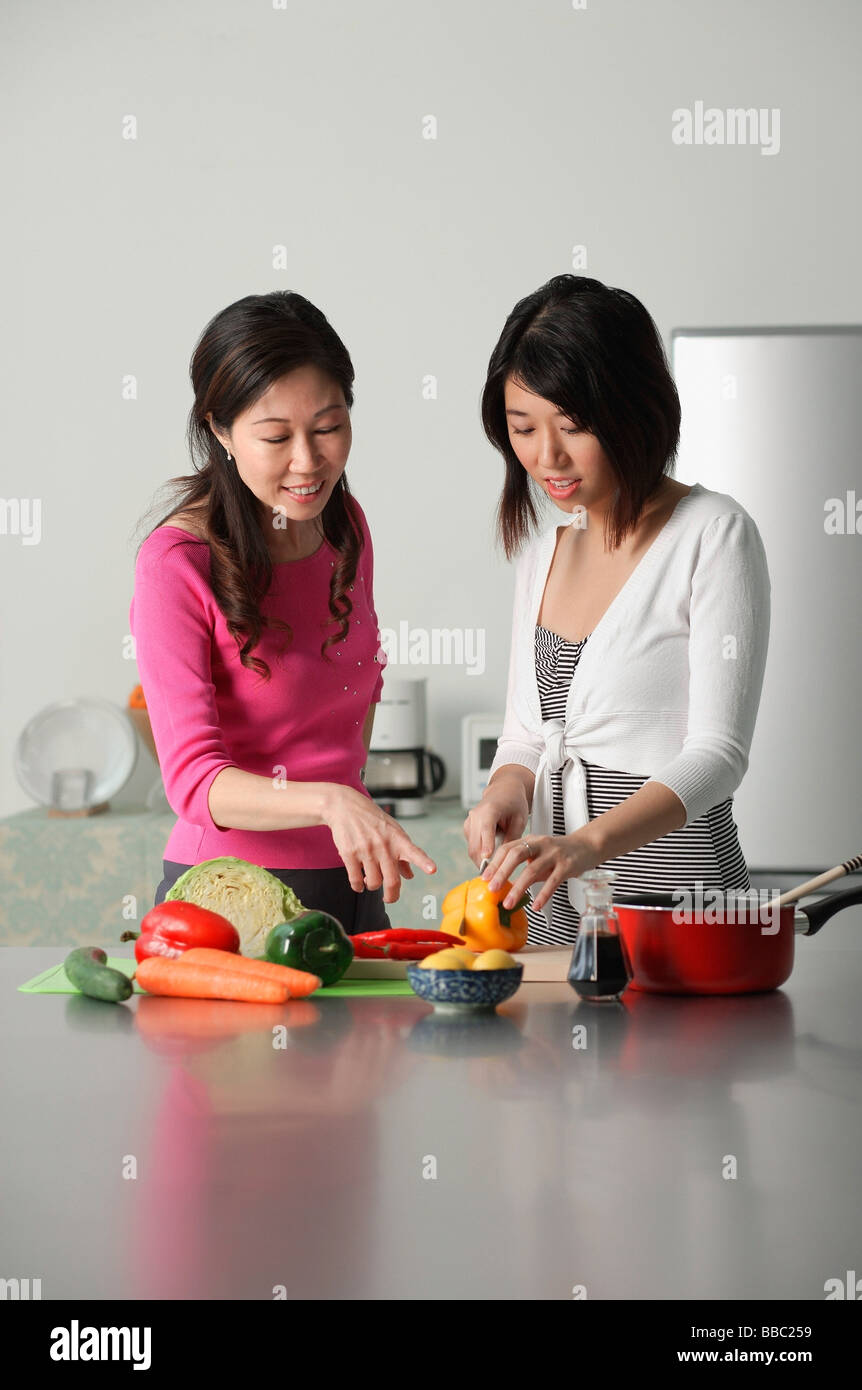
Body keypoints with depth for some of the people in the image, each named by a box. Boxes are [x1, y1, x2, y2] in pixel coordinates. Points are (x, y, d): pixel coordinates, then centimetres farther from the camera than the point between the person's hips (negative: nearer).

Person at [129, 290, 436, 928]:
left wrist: (353, 797, 9)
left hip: (351, 887, 6)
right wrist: (329, 801, -39)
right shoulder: (176, 564, -17)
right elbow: (193, 776, -24)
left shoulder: (345, 523, 3)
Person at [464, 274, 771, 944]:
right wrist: (506, 792, -6)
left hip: (672, 888, -5)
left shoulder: (714, 534, -8)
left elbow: (716, 752, -15)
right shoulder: (544, 548, 13)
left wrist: (589, 844, -29)